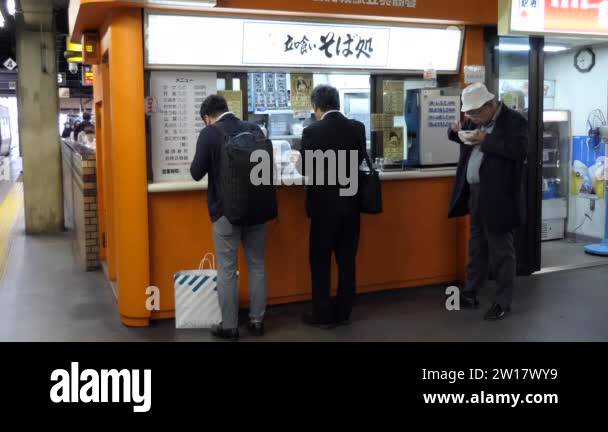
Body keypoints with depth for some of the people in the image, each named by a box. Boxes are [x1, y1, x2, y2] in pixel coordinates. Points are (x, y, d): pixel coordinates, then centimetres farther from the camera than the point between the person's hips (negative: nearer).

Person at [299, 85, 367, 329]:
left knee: (321, 261, 7)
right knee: (347, 260, 12)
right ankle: (343, 312, 20)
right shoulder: (357, 127, -2)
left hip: (324, 205, -4)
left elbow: (305, 170, -6)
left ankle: (323, 315, 13)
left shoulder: (312, 132, -14)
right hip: (351, 203, 4)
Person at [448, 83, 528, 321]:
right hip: (475, 194, 8)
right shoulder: (476, 120, 10)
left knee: (501, 250, 2)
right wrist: (456, 131, 1)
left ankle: (503, 303, 12)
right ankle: (470, 293, 29)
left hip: (498, 197, -8)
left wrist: (486, 140, -25)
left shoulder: (514, 120, -12)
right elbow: (467, 140, 23)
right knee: (477, 246, 17)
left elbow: (520, 149, -24)